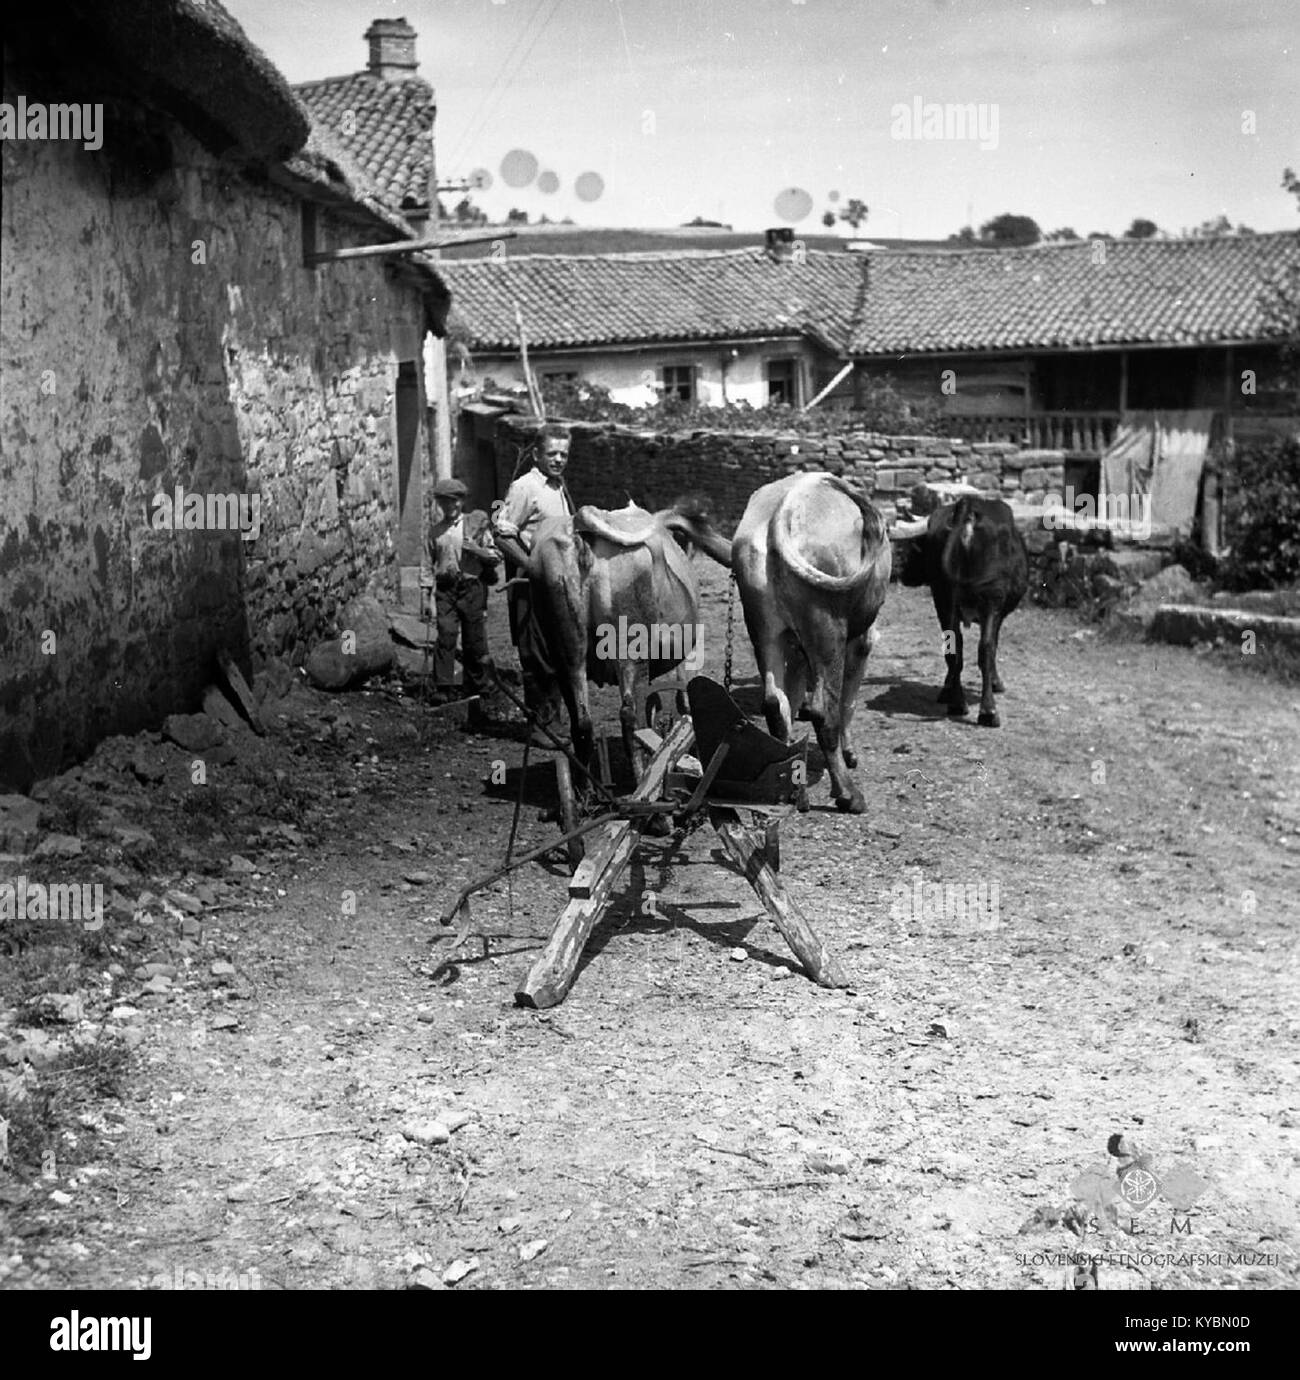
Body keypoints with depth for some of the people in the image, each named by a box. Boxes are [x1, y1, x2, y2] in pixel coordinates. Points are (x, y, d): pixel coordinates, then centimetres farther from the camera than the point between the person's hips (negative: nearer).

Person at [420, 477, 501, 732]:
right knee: (446, 636, -18)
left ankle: (478, 698, 13)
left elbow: (496, 556, 5)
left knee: (476, 645, 2)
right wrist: (425, 595, 8)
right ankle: (443, 687, -19)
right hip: (445, 589, 1)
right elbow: (427, 565, 15)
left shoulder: (476, 524, 6)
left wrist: (475, 548, -12)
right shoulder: (435, 531, 12)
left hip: (472, 588, -1)